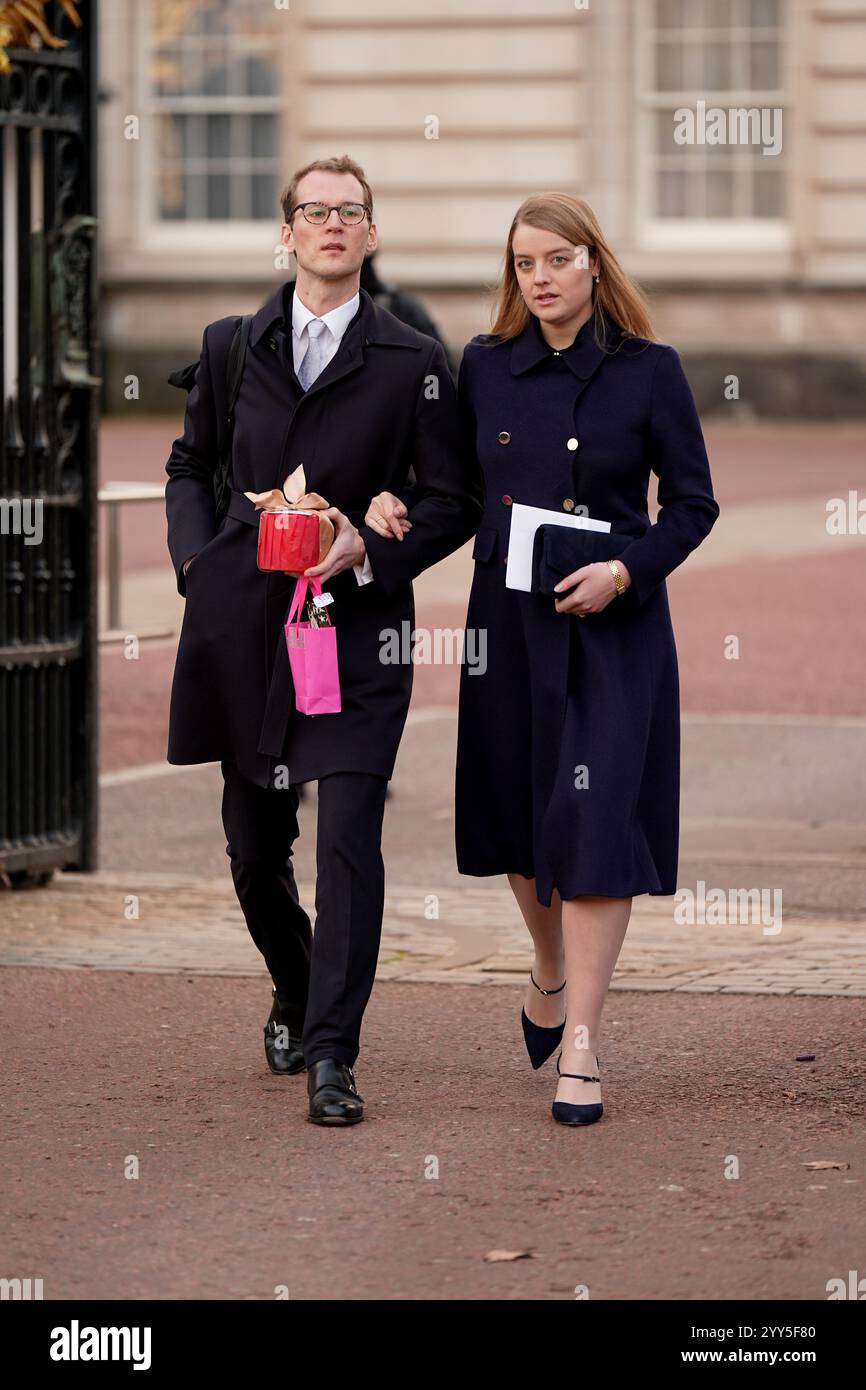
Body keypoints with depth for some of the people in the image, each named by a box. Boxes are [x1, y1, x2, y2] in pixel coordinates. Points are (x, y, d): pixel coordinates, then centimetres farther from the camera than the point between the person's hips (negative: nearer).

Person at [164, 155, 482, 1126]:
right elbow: (190, 465, 20)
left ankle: (331, 1055, -11)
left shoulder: (412, 364, 1)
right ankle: (293, 998, 38)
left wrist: (371, 552, -13)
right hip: (242, 624, 3)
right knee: (253, 841, 11)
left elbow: (453, 502, 3)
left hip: (356, 623, -3)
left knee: (349, 837, -13)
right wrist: (196, 556, 4)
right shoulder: (230, 346, 10)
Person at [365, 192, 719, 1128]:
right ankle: (549, 973, 39)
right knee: (518, 813, 12)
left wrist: (627, 569, -14)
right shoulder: (484, 368, 4)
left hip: (611, 624, -3)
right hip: (509, 618, 3)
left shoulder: (649, 372, -4)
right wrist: (394, 507, -4)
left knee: (595, 820, -10)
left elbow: (694, 503, 0)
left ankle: (580, 1044, -8)